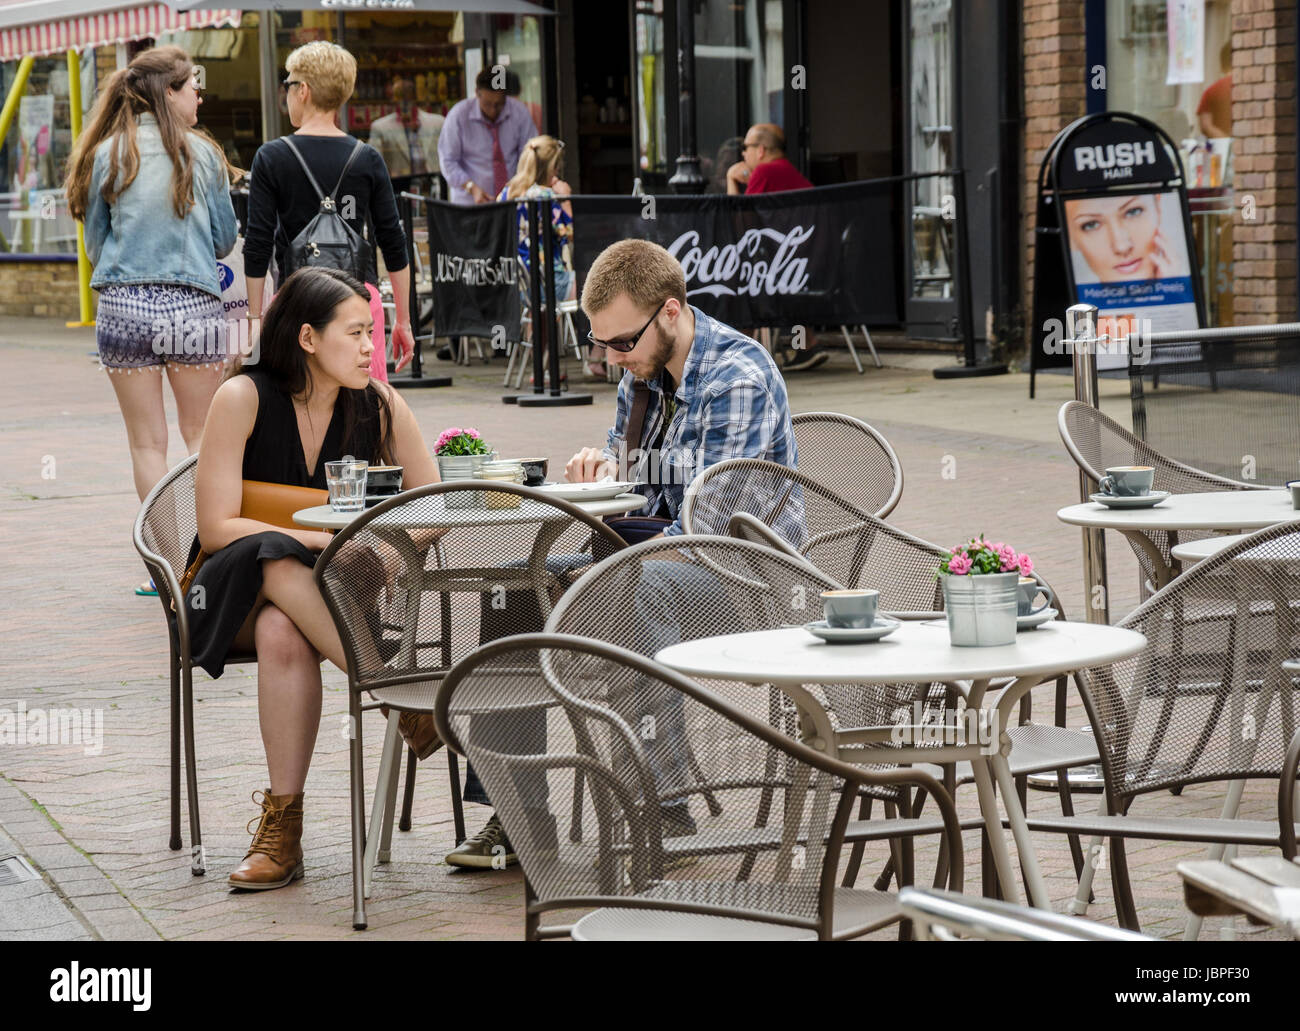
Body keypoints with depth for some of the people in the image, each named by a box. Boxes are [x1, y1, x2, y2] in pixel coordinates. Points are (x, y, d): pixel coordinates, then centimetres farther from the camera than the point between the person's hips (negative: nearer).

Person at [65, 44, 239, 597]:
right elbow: (225, 239, 8)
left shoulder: (108, 155, 3)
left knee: (147, 442, 7)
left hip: (124, 307, 1)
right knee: (201, 435, 13)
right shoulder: (203, 154, 1)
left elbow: (96, 242, 10)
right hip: (195, 307, 0)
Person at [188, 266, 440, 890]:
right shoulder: (243, 398, -11)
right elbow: (216, 529, -15)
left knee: (282, 632, -35)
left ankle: (282, 830, -35)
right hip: (239, 589, -1)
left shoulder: (378, 405, -2)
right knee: (277, 563, -38)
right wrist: (325, 539, -25)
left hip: (334, 591, 1)